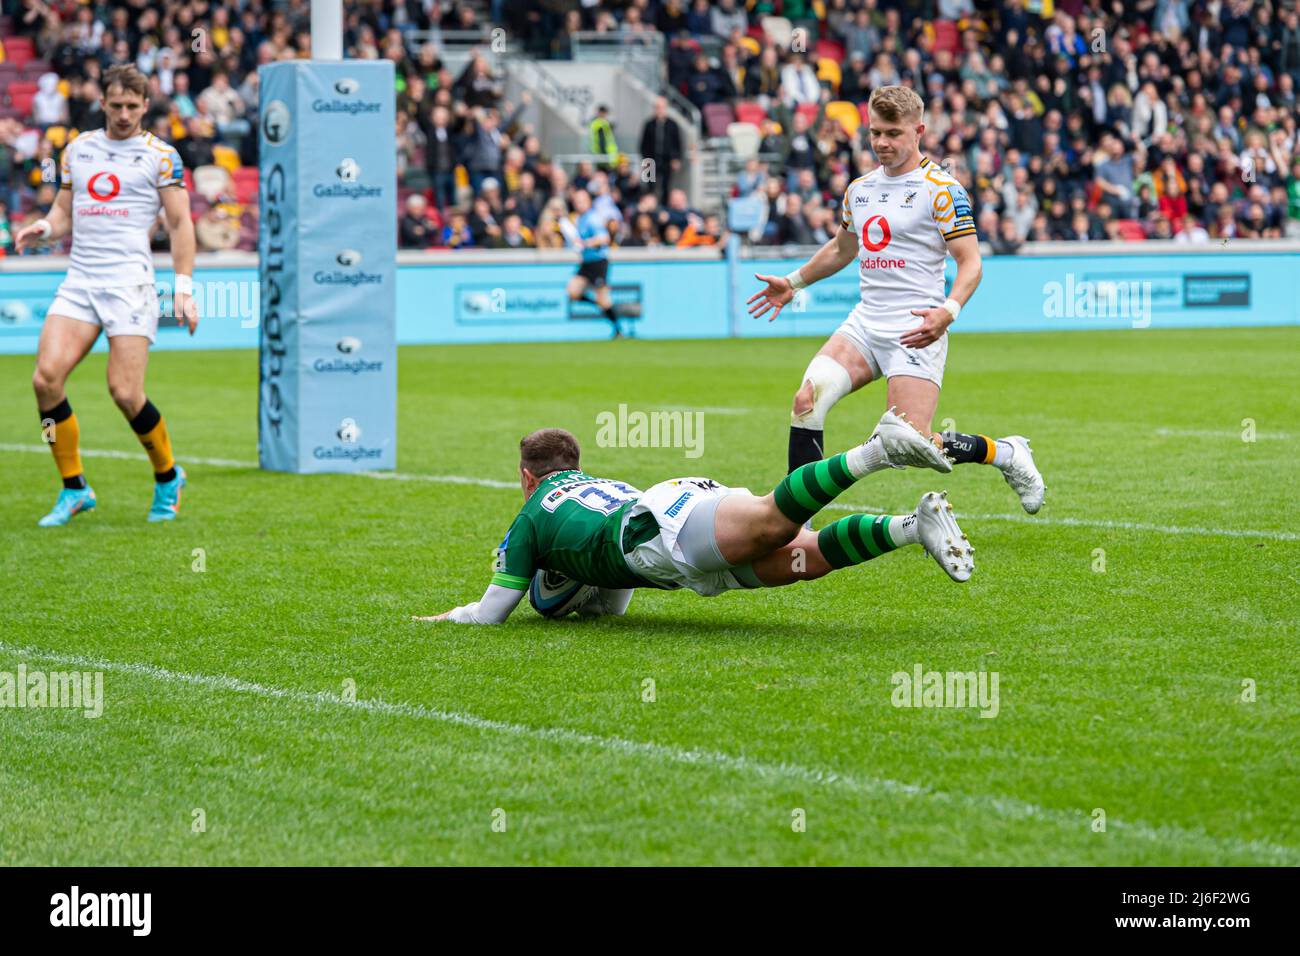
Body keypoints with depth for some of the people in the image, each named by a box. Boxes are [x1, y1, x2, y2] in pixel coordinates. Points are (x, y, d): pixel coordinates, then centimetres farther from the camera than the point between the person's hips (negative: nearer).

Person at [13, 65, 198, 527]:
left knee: (125, 392, -12)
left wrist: (183, 288, -6)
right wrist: (44, 227, -2)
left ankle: (168, 477, 15)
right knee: (46, 377, -13)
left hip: (129, 281, -4)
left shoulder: (159, 155, 2)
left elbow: (180, 222, 2)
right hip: (79, 281, 4)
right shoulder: (77, 149, 15)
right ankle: (74, 489, 0)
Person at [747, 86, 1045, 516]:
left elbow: (970, 262, -10)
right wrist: (793, 282, 34)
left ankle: (1007, 453, 12)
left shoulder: (942, 189, -6)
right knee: (808, 397, -18)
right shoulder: (859, 189, 14)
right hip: (865, 323, 6)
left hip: (915, 330, -6)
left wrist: (948, 311, -26)